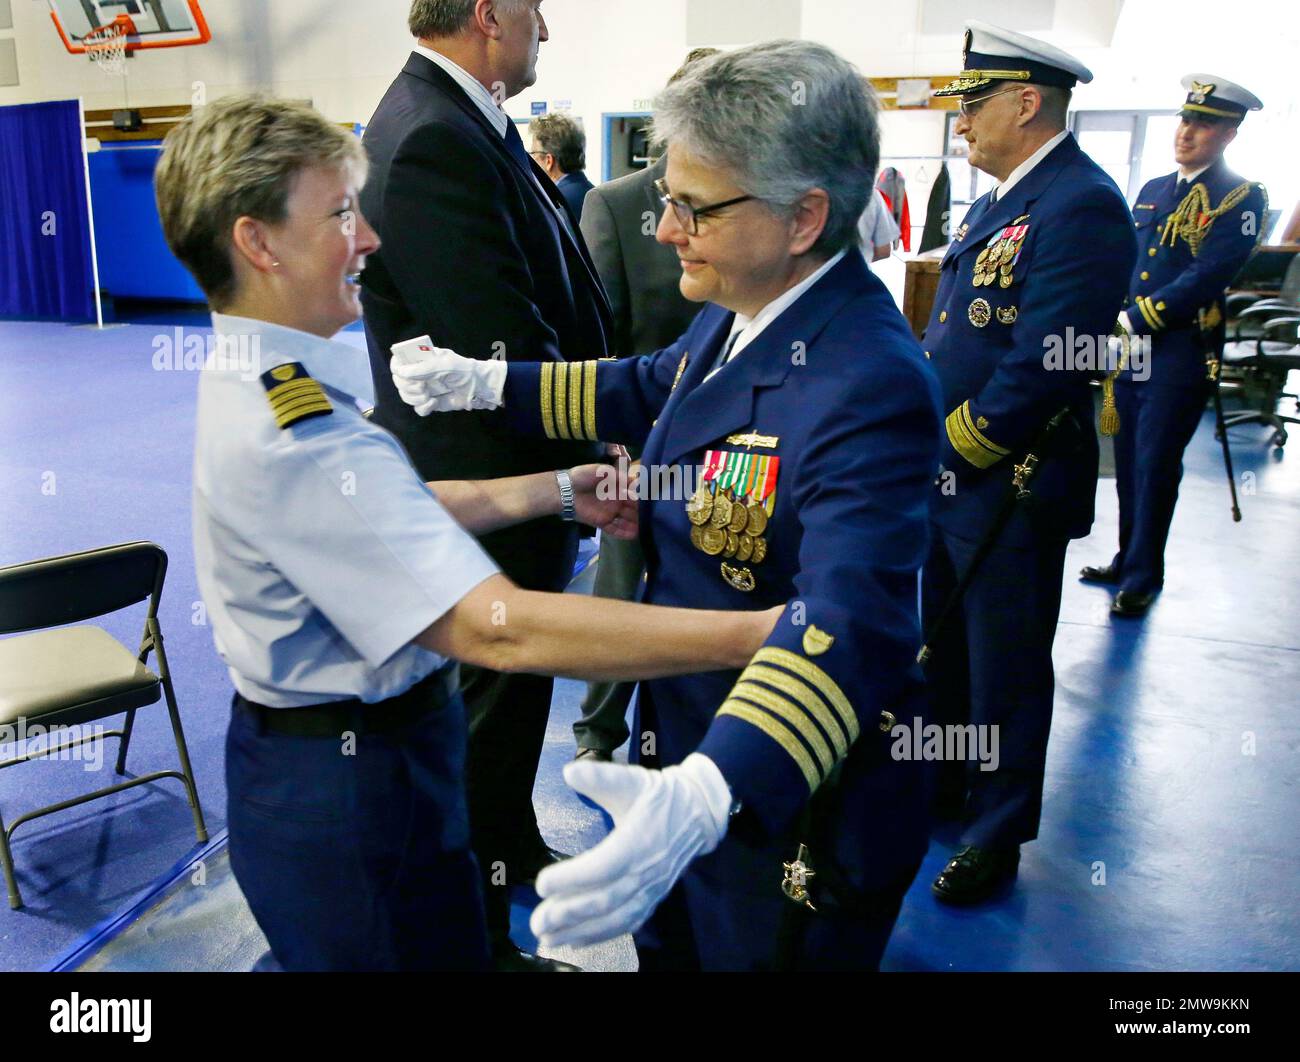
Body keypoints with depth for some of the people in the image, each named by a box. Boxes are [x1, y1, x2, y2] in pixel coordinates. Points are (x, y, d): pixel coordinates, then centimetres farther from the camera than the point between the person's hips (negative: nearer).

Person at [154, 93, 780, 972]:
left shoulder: (258, 382, 3)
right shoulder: (292, 436, -30)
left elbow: (402, 513, 12)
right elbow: (499, 629, -37)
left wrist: (558, 490, 4)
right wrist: (760, 634, -38)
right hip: (348, 791, -9)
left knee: (456, 946, 24)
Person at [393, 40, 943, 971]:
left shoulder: (870, 383, -31)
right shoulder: (737, 310, -2)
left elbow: (848, 617, -41)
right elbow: (651, 389, 16)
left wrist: (713, 791, -55)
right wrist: (490, 384, 16)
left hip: (792, 815, -8)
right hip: (688, 748, 9)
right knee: (667, 946, 28)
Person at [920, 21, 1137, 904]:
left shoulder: (1082, 205, -18)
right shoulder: (1002, 201, 11)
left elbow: (1044, 366, -25)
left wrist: (950, 449, -16)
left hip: (1011, 489, -9)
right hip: (949, 479, 9)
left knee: (1005, 669, 8)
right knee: (941, 646, 21)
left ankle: (998, 833, 28)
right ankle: (944, 784, 42)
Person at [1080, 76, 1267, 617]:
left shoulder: (1241, 197, -7)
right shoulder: (1153, 190, 14)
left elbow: (1208, 276, -17)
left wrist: (1136, 320, -18)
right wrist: (1111, 320, 1)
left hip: (1181, 353, -6)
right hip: (1131, 348, 6)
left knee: (1155, 466, 0)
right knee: (1129, 461, 13)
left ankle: (1143, 577, 13)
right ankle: (1127, 558, 28)